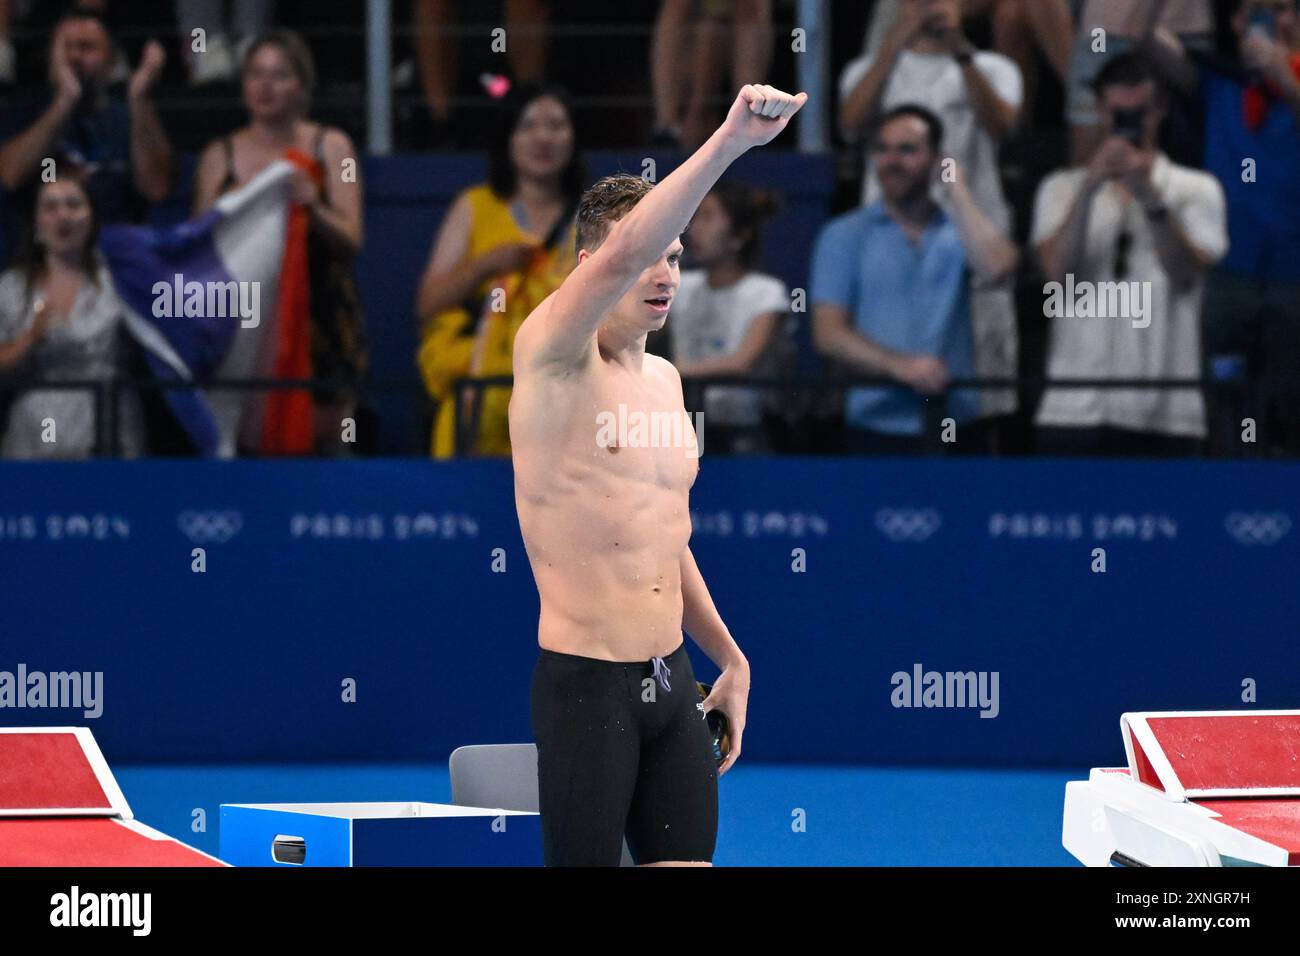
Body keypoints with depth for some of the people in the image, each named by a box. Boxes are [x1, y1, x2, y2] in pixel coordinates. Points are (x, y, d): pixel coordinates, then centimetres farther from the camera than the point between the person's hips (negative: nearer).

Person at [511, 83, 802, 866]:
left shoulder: (665, 379, 15)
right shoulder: (552, 355, -9)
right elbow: (626, 252, -28)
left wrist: (731, 660, 26)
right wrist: (730, 141, -36)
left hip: (673, 683, 7)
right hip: (586, 684, -7)